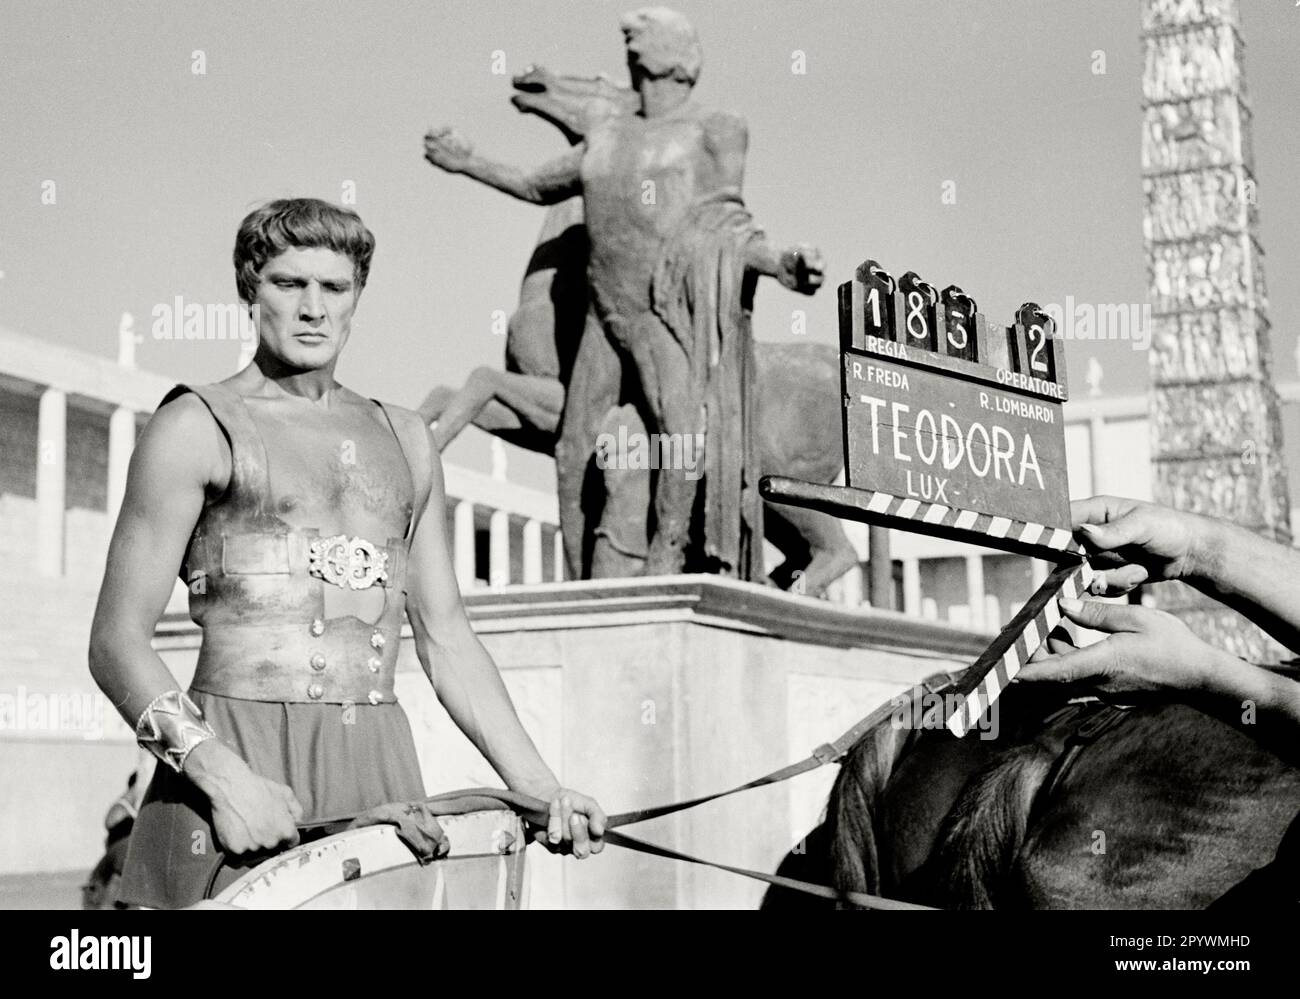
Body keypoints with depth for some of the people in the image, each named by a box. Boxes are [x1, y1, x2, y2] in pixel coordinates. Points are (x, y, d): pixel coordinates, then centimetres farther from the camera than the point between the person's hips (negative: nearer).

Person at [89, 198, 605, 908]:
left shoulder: (404, 440, 17)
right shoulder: (197, 428, 2)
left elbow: (447, 642, 19)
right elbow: (117, 643, -4)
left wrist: (538, 787, 9)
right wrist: (223, 776, -17)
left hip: (380, 769, 4)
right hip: (233, 758, -4)